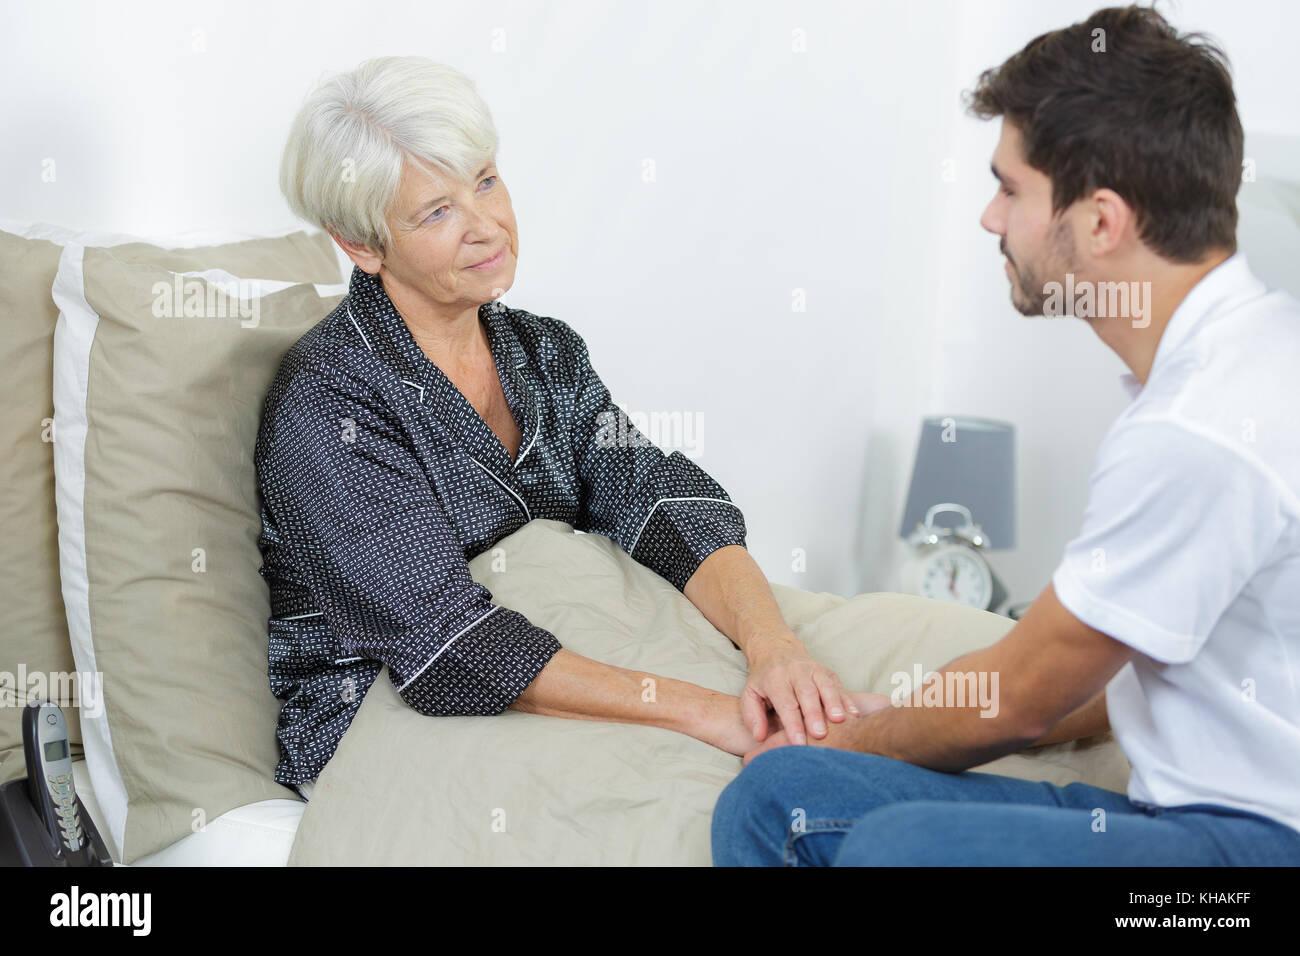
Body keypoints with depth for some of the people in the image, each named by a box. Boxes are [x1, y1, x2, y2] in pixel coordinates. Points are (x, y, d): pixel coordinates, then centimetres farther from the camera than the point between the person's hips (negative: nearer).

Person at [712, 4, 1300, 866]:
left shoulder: (1201, 436, -23)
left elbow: (1019, 697, -11)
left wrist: (839, 744, 7)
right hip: (1192, 803, 9)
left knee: (897, 846, -33)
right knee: (776, 796, -8)